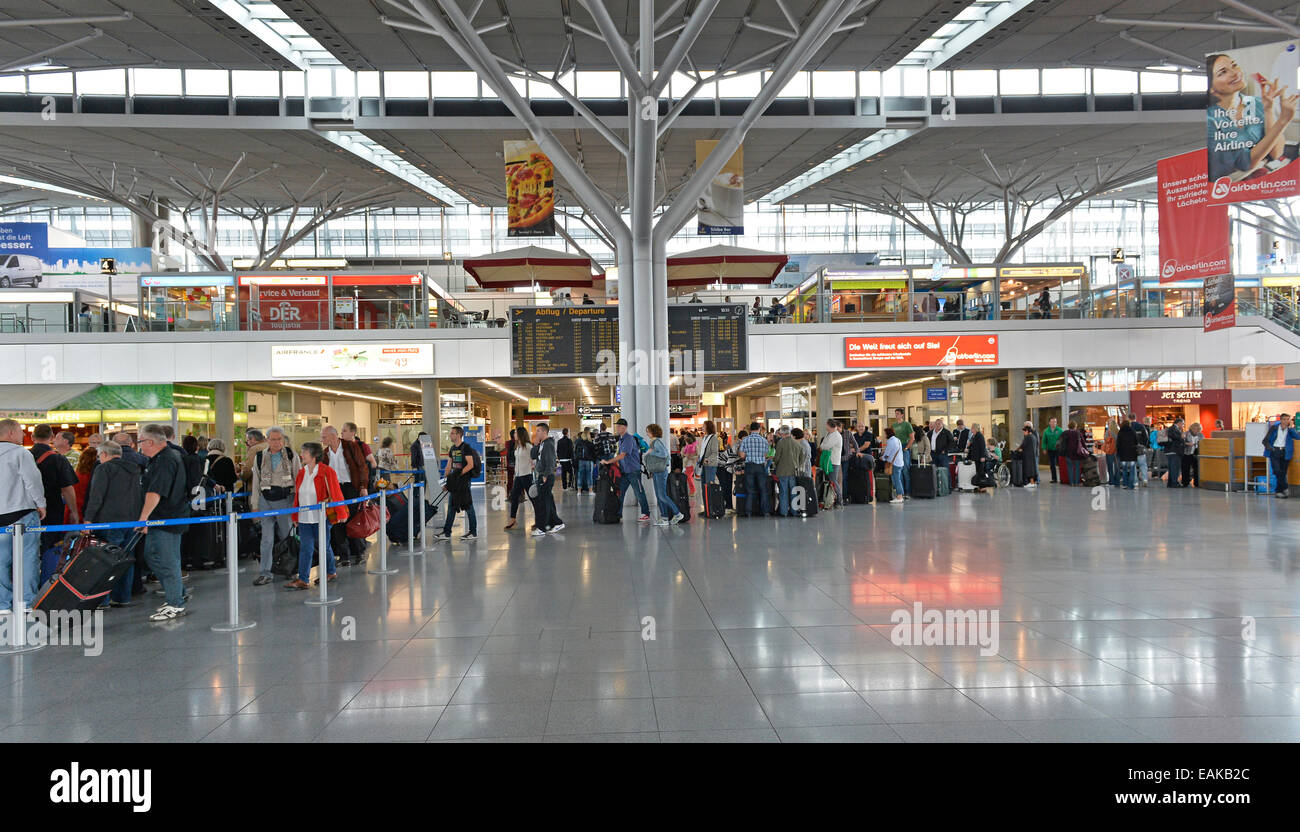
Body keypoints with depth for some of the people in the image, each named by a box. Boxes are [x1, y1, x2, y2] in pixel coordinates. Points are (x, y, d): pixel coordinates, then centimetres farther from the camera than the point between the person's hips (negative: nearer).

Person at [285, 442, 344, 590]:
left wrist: (341, 514, -8)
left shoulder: (327, 472, -9)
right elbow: (297, 496, 14)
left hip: (322, 517, -5)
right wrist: (295, 516, 13)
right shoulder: (301, 473, 9)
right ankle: (302, 580, 0)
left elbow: (336, 494, -8)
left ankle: (331, 572, 26)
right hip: (304, 518, 5)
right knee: (305, 547, 0)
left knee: (323, 546, 7)